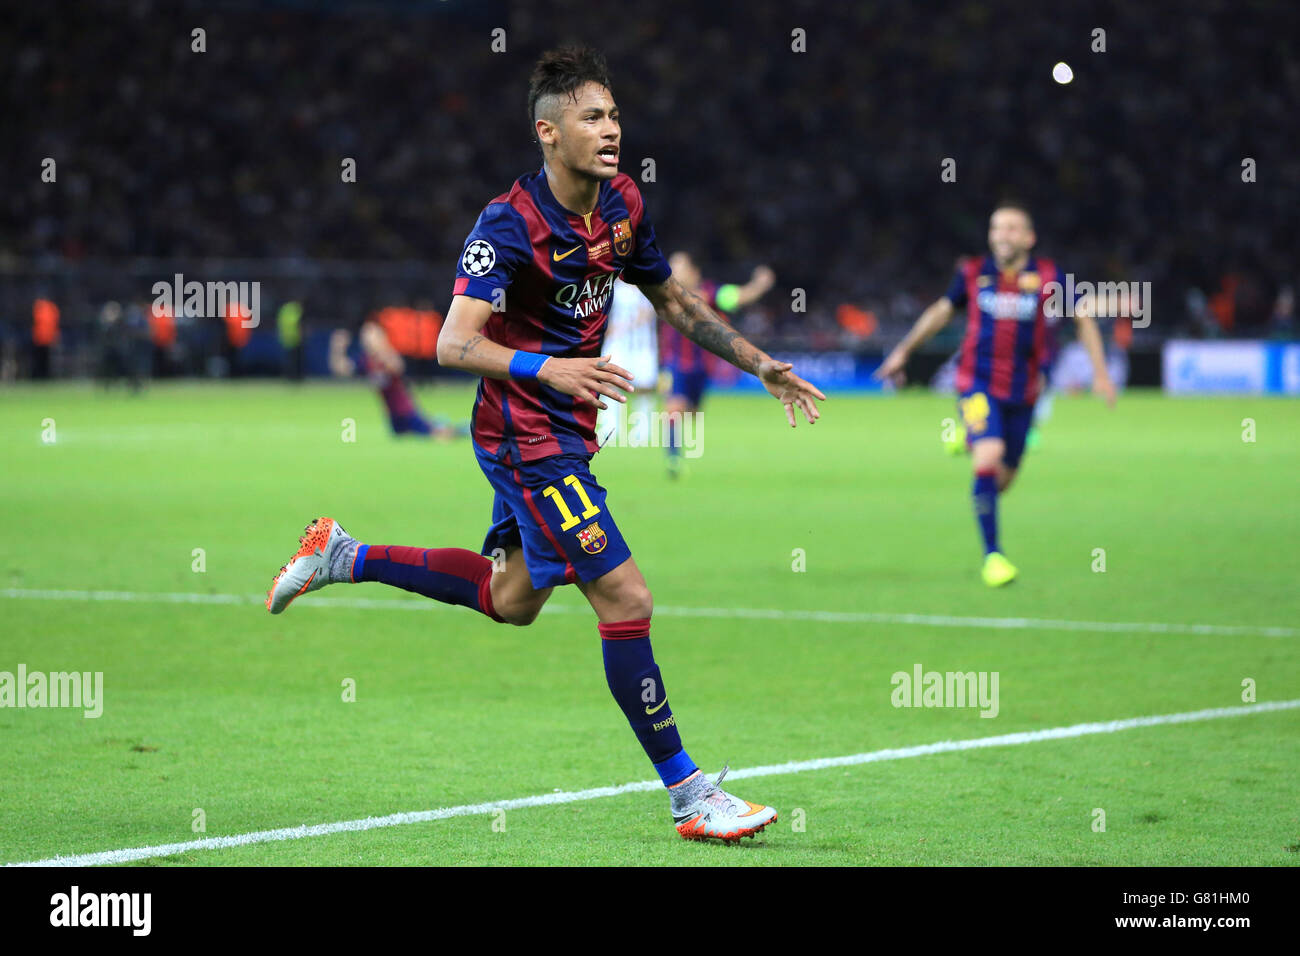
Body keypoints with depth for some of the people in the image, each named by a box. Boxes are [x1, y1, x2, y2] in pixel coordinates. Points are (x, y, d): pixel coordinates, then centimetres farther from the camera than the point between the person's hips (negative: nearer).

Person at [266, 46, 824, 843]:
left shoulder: (623, 202, 2)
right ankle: (691, 797, -7)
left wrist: (762, 366, 17)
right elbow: (455, 344, -28)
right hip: (526, 437, -9)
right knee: (627, 600, -12)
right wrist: (548, 368, -43)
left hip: (567, 428, 9)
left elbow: (674, 299, 19)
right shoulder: (510, 225, -22)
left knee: (513, 597, 23)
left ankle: (343, 557, 36)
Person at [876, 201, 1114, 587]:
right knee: (989, 459, -22)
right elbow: (942, 310, 14)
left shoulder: (1048, 276, -5)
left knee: (1004, 477, 8)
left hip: (1022, 391, 2)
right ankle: (992, 553, -10)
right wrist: (903, 350, 20)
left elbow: (1083, 316, 8)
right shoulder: (973, 273, -3)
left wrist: (1099, 371, 3)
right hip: (978, 382, -2)